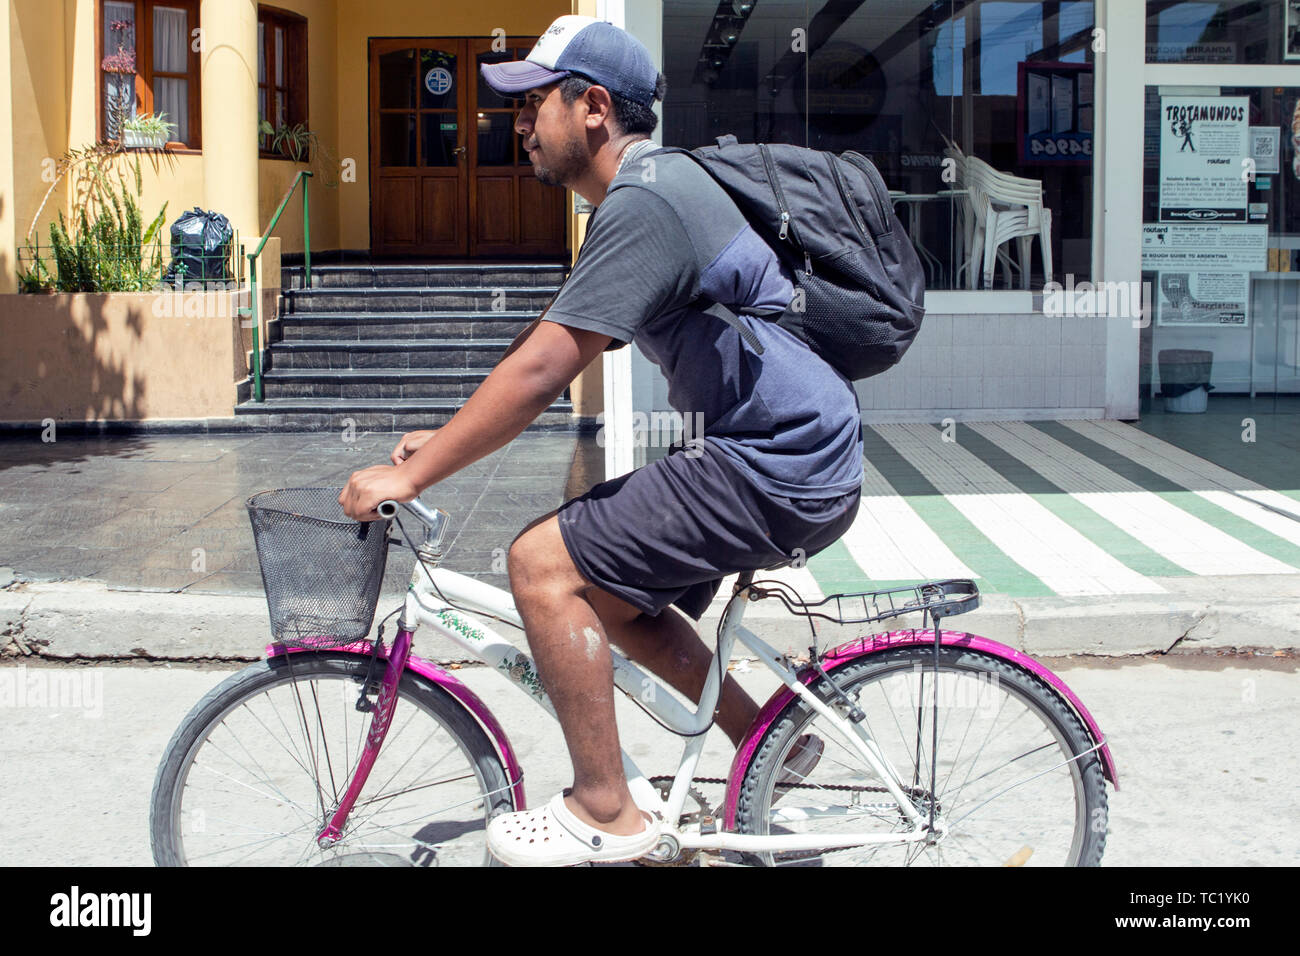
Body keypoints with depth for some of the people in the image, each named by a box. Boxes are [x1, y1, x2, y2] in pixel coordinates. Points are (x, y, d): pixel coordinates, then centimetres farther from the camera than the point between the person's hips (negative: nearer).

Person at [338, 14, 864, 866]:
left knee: (543, 562, -12)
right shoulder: (655, 185, 15)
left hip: (779, 474, -11)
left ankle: (605, 813, -2)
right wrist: (447, 440, 16)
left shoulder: (644, 203, -18)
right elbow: (554, 351, 20)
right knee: (611, 597, 20)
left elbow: (541, 370, -22)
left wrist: (410, 475, -16)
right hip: (783, 449, 11)